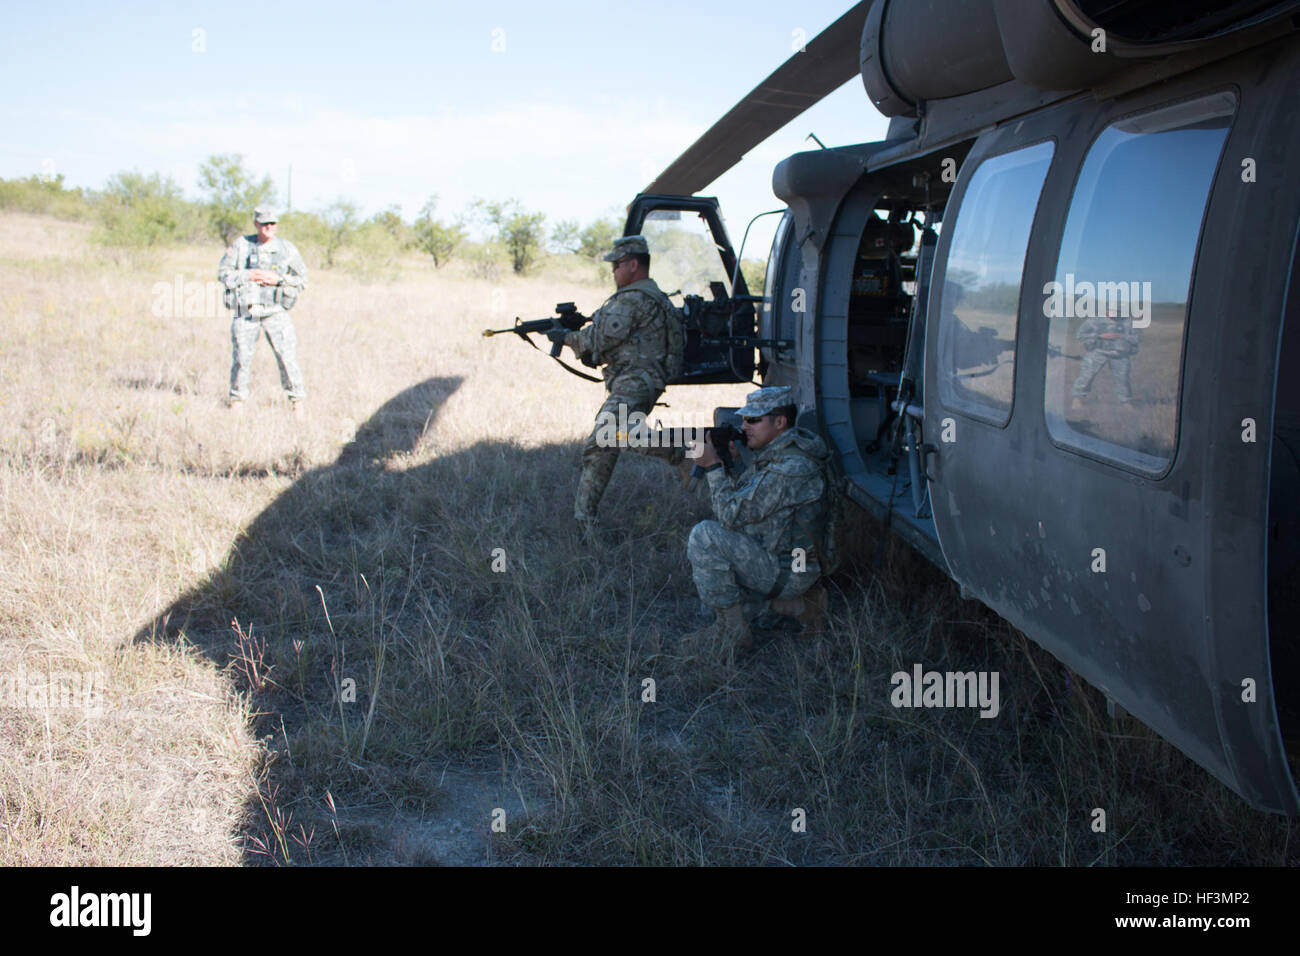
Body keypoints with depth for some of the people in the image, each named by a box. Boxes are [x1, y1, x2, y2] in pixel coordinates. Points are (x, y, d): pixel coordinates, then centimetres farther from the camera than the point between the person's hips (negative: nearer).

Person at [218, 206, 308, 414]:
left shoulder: (288, 249, 5)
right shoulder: (241, 245, 5)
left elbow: (301, 280, 7)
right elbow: (223, 272, 6)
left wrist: (278, 280, -9)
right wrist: (247, 276, -8)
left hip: (276, 312, 0)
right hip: (246, 311, 0)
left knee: (287, 356, -8)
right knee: (241, 356, -1)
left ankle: (296, 401, 2)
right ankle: (237, 400, 15)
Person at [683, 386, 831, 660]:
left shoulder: (790, 467, -23)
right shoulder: (776, 454, 9)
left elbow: (733, 514, -22)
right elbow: (742, 501, 13)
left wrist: (713, 467, -12)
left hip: (787, 572, -10)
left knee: (705, 537, -19)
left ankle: (731, 629, -10)